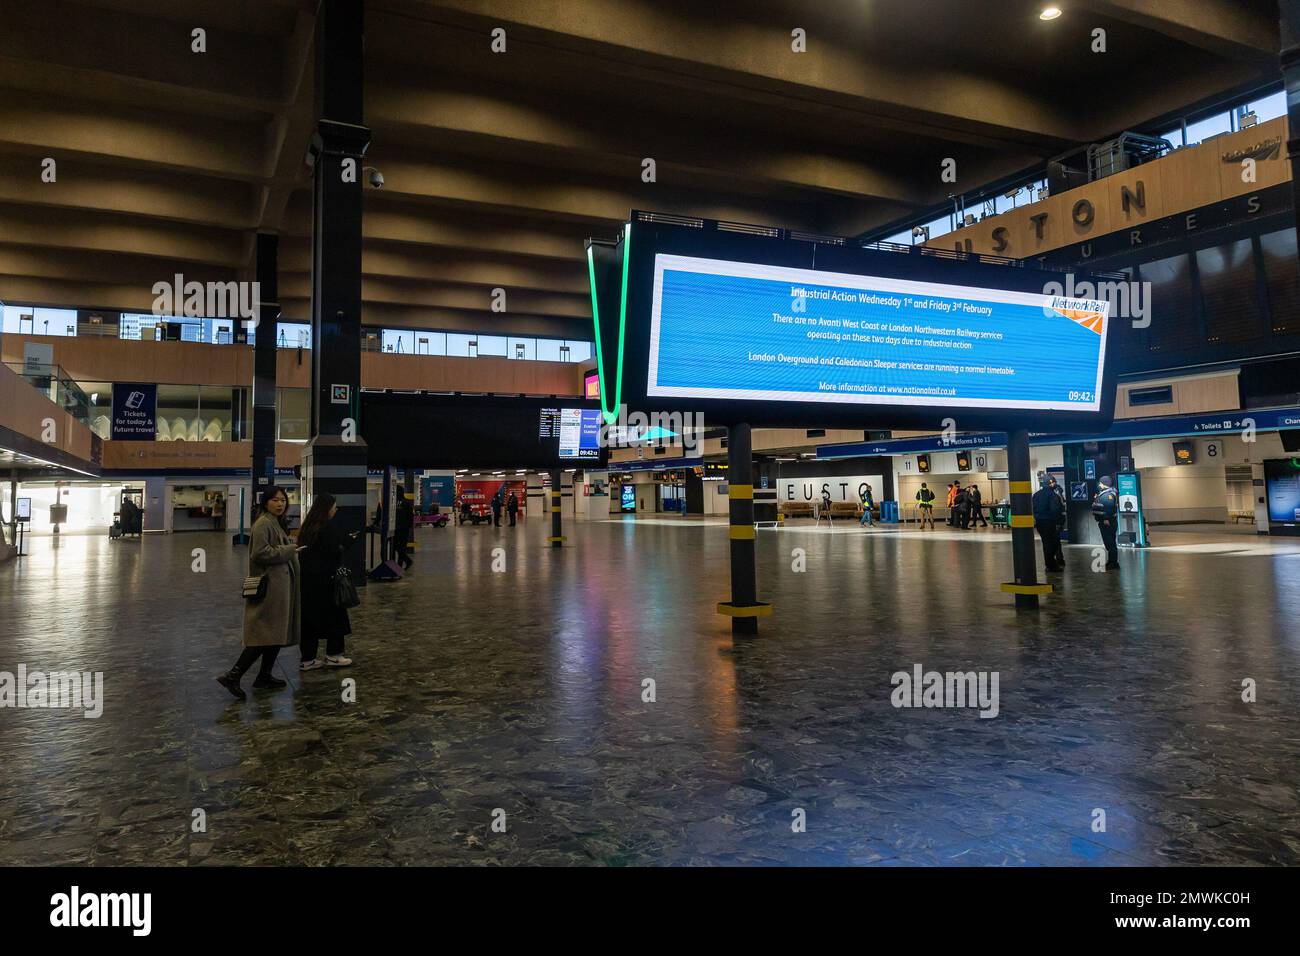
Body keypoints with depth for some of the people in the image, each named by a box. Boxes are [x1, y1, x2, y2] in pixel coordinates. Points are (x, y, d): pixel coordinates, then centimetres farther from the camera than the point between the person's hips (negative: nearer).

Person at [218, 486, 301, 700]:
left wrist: (290, 547, 13)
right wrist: (288, 551, -16)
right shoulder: (263, 524, -14)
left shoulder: (276, 523, 18)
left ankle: (265, 676, 22)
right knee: (266, 634, -12)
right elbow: (260, 553, -23)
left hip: (279, 586, 10)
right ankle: (233, 676, -9)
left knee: (276, 633, 14)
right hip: (269, 587, -10)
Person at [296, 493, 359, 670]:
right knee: (334, 615, 7)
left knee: (309, 617, 10)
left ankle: (307, 659, 13)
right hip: (324, 579, -7)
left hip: (306, 578, 7)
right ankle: (333, 655, 14)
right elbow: (335, 552, -17)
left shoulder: (307, 526, 9)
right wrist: (348, 540, 1)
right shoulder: (328, 527, -14)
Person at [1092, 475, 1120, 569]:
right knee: (1108, 542, 16)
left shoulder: (1109, 494, -17)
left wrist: (1107, 519, -30)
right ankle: (1111, 561, 24)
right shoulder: (1102, 493, 17)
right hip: (1103, 521, 11)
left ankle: (1113, 562, -6)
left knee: (1110, 542, -8)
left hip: (1107, 522, -11)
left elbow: (1109, 507, -27)